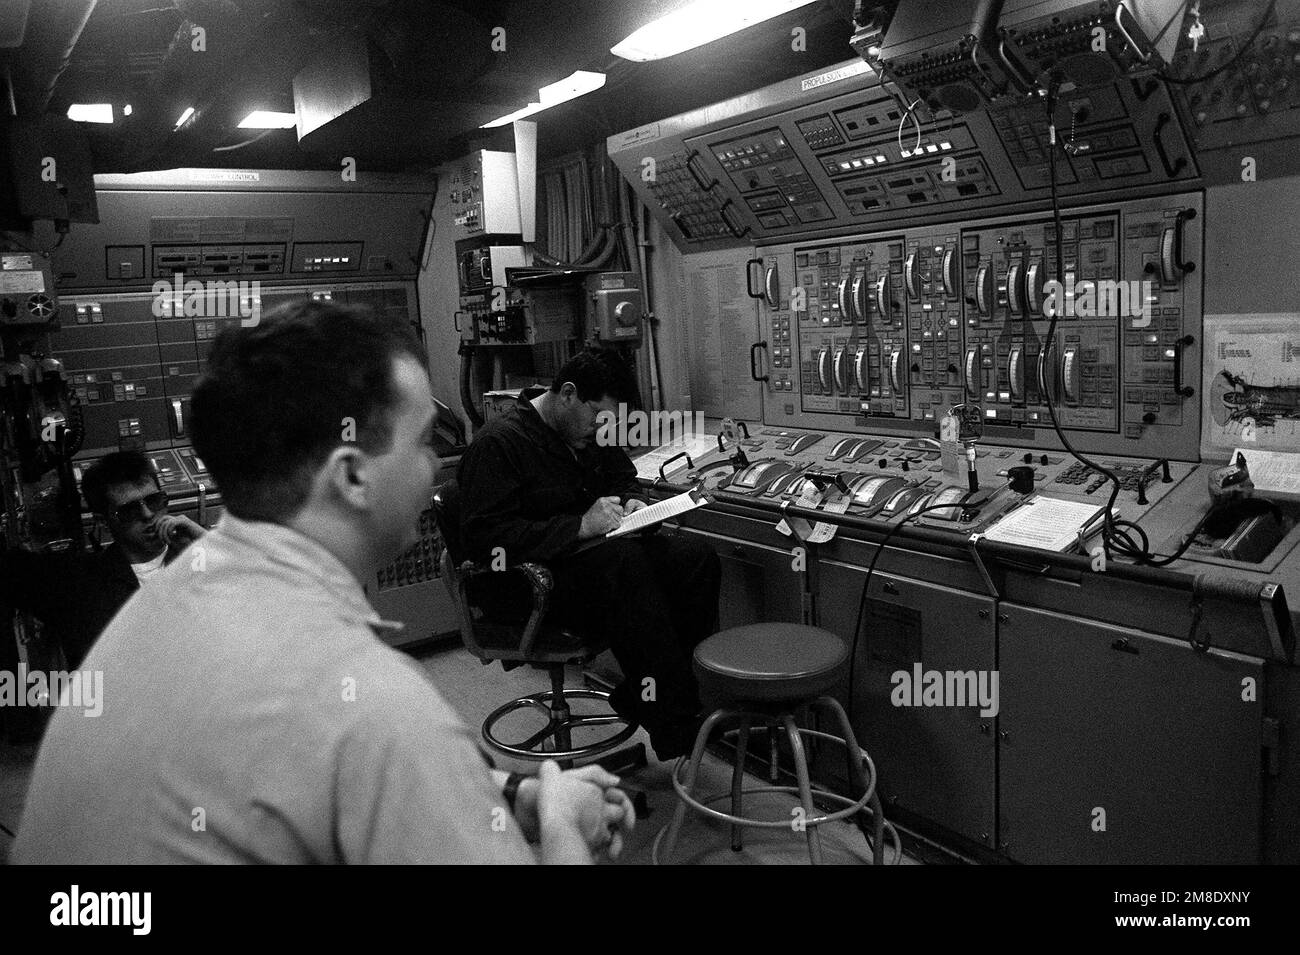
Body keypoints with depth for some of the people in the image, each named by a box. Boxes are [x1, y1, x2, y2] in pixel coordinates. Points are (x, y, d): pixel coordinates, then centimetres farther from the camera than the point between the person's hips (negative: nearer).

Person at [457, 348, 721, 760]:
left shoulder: (590, 433, 12)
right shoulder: (497, 442, -15)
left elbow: (624, 477, 30)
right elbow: (486, 538, -23)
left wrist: (630, 503, 4)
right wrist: (580, 526, -26)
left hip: (589, 552, 8)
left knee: (698, 559, -15)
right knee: (623, 563, -36)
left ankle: (641, 696, -10)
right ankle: (675, 733, -32)